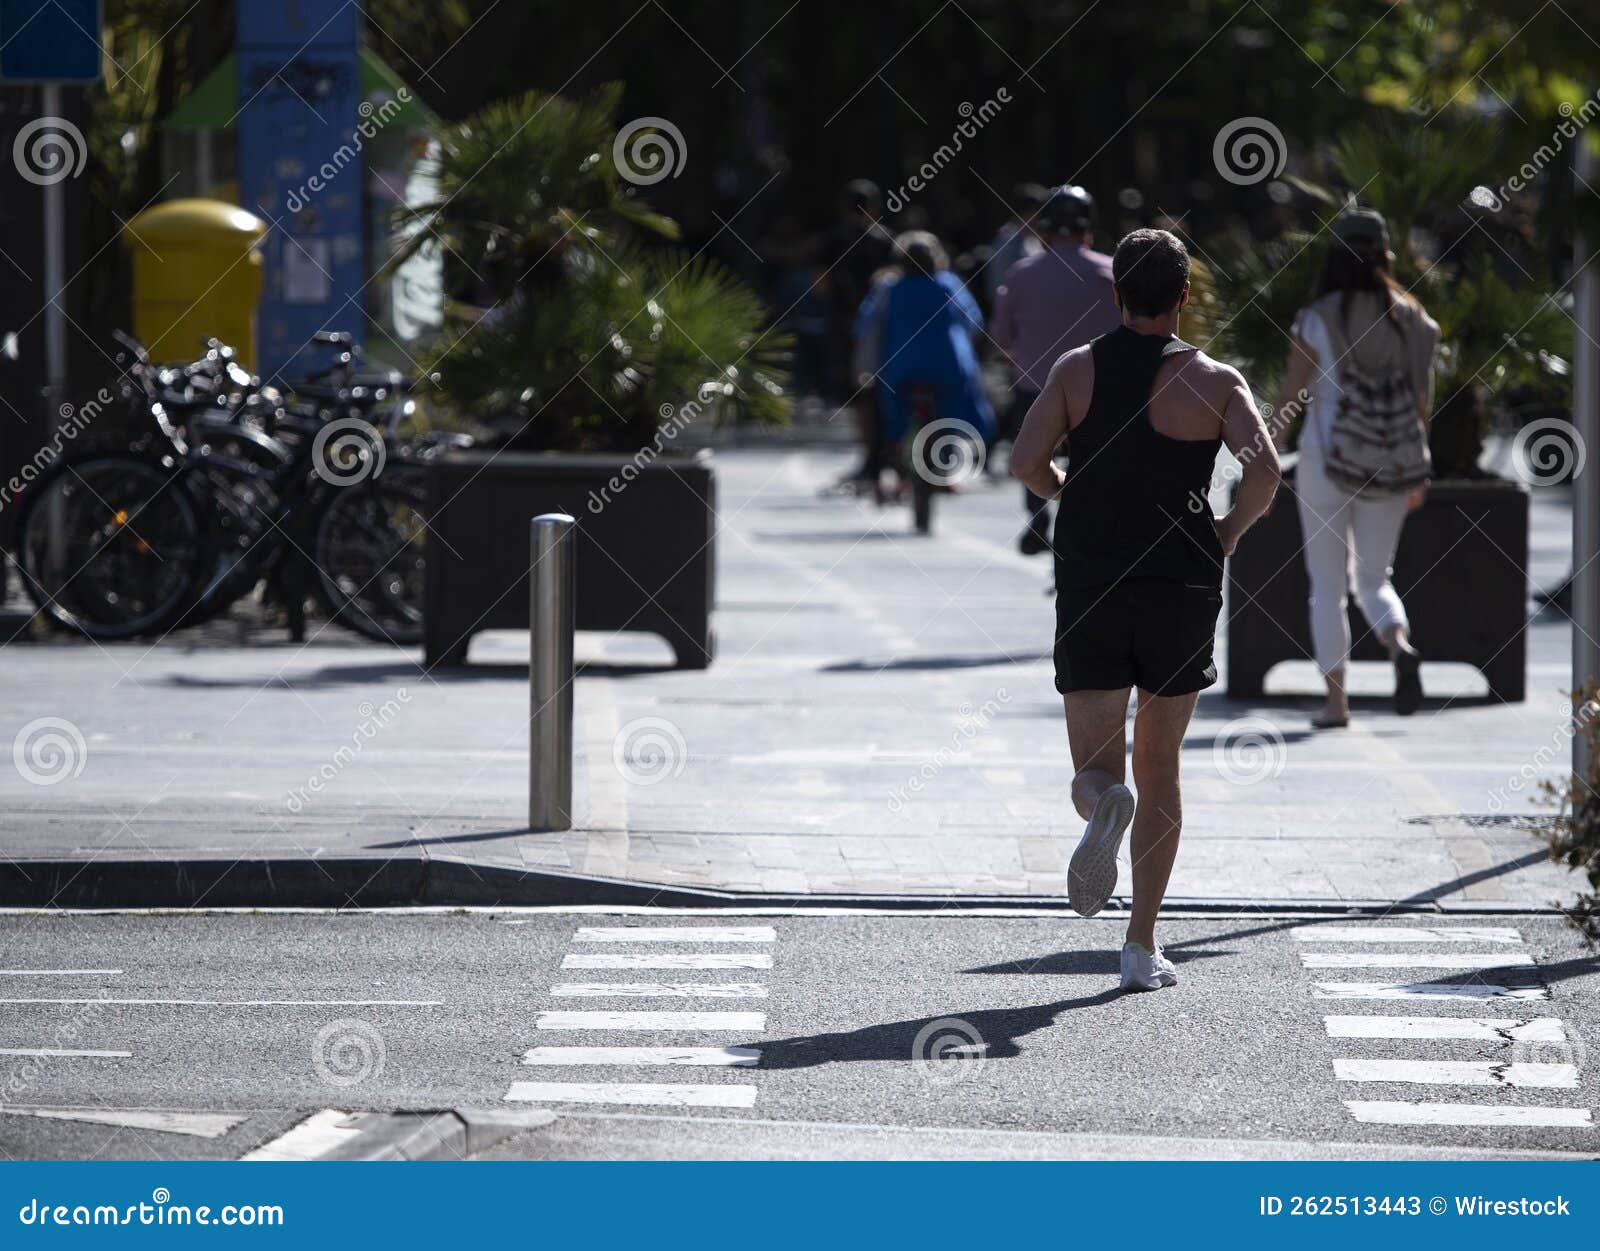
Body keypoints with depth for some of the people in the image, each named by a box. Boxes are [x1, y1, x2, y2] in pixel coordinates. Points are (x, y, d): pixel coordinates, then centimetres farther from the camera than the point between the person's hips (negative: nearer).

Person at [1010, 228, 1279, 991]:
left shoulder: (1077, 370, 1)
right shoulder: (1213, 381, -3)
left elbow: (1025, 461, -8)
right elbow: (1265, 468, -18)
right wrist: (1232, 529, 1)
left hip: (1089, 592, 0)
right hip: (1180, 592, 0)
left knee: (1096, 771, 5)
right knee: (1159, 771, 13)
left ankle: (1104, 807, -34)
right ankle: (1142, 944, 8)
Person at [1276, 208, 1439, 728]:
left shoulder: (1316, 319, -7)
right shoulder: (1409, 318, 1)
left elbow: (1291, 395, -7)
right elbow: (1423, 401, 5)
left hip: (1326, 458, -3)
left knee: (1327, 586, 8)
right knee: (1374, 580, 14)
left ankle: (1335, 699, 4)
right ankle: (1400, 647, -16)